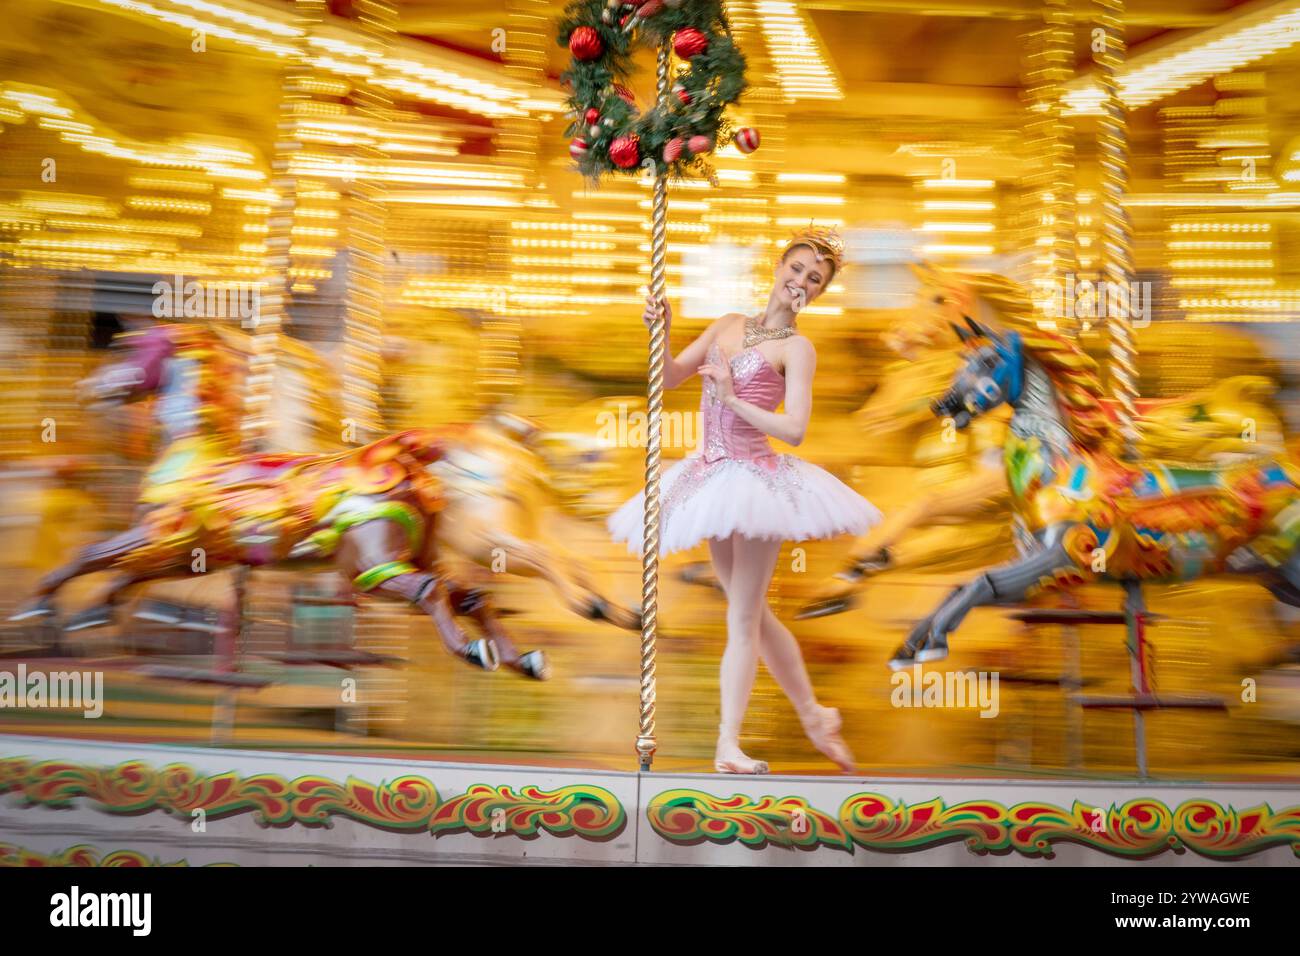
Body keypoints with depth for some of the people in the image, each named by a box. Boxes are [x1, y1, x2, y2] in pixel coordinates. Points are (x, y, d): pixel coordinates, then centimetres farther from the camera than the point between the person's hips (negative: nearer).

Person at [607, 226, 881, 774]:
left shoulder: (797, 348, -5)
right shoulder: (727, 325, 12)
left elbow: (794, 429, -16)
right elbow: (670, 378, 11)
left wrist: (733, 399, -17)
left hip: (757, 481, -6)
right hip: (712, 478, 7)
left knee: (742, 619, -3)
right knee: (752, 614, 15)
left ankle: (728, 744, 5)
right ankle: (813, 715, 31)